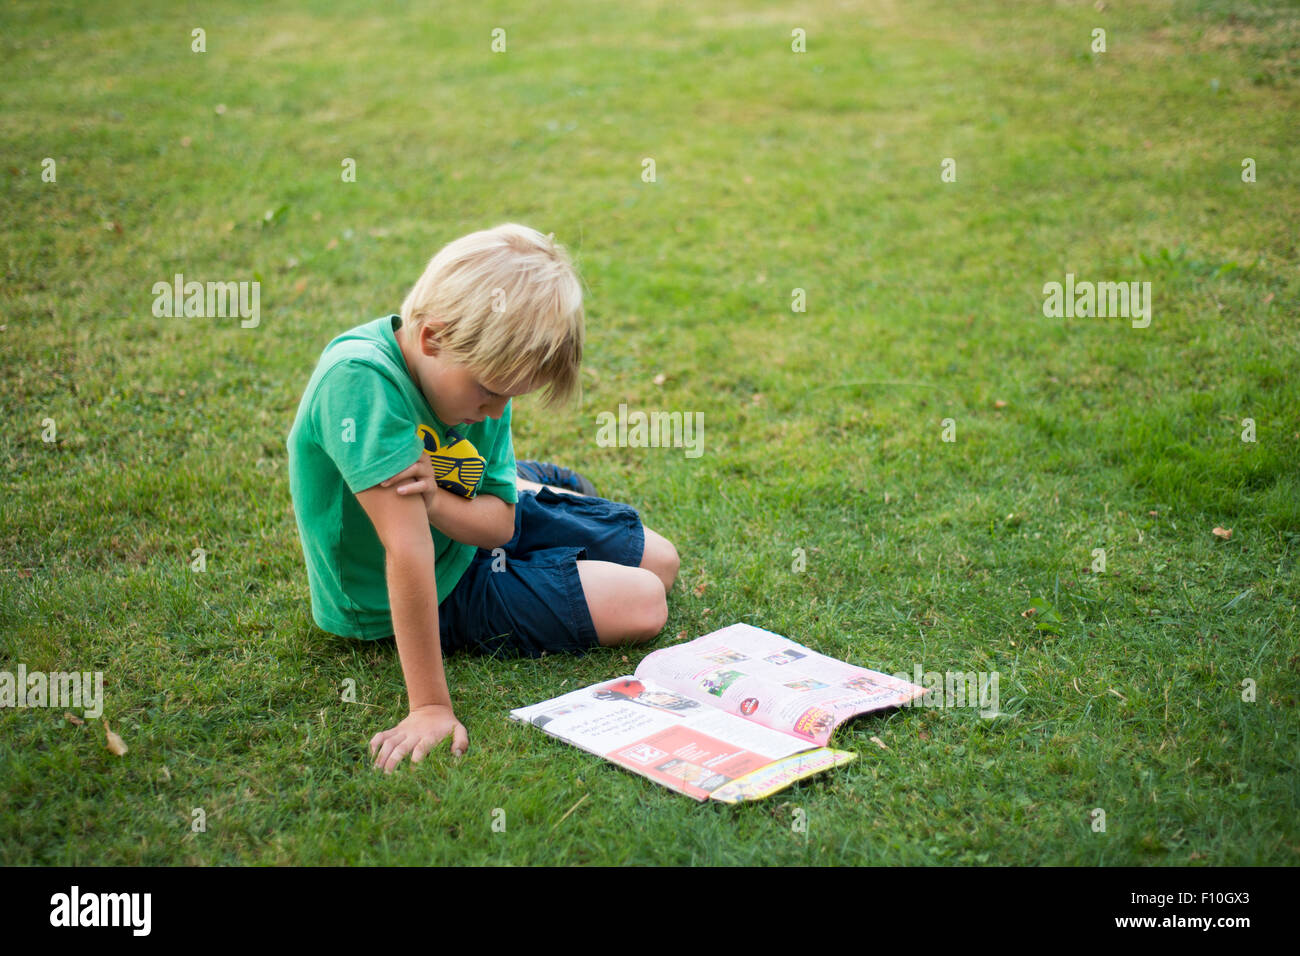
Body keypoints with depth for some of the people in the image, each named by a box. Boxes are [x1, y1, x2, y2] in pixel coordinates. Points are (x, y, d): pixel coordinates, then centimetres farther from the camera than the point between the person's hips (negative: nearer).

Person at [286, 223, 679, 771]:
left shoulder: (483, 372, -15)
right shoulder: (361, 376, -38)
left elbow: (497, 521, -12)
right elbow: (409, 547, -42)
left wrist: (434, 501, -35)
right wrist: (430, 706, -41)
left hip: (469, 531, 6)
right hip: (414, 595, -6)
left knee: (661, 562, 13)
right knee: (642, 605, -9)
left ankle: (527, 483, 32)